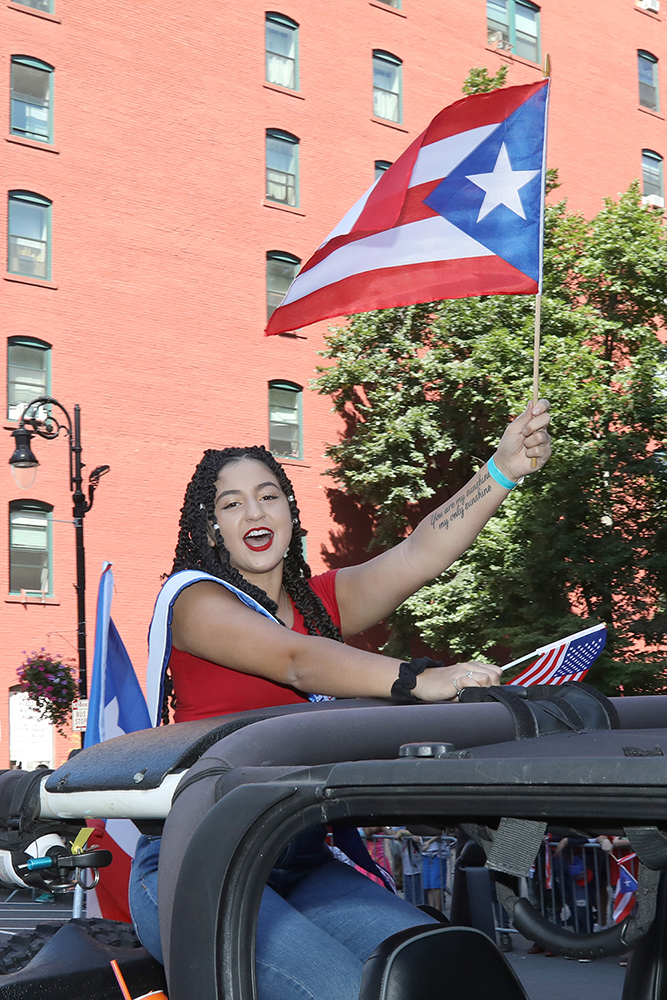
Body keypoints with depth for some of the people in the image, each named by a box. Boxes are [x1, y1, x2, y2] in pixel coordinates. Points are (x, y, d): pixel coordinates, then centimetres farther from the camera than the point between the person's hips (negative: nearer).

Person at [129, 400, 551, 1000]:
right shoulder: (195, 598, -4)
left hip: (299, 863, 6)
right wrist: (416, 679, -37)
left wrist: (503, 471, -16)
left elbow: (419, 555, -2)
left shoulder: (323, 600, 14)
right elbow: (297, 659, -22)